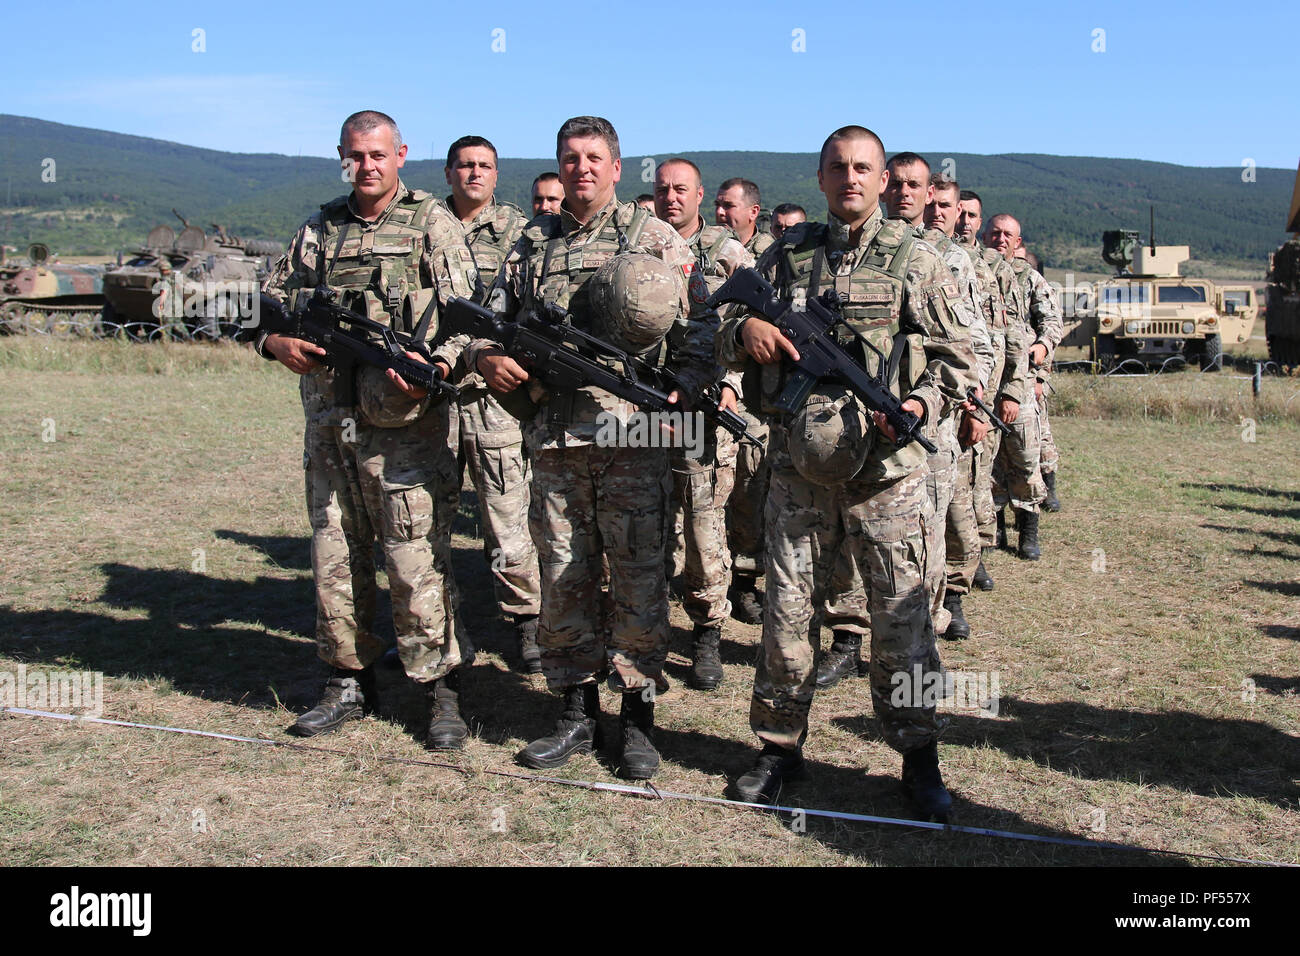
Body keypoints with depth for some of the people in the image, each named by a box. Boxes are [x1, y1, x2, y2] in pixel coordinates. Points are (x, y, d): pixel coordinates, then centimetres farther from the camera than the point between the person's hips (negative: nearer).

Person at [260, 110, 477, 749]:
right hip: (328, 421, 5)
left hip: (404, 423, -5)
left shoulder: (431, 223, 2)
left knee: (417, 559, -5)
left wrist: (435, 367, -25)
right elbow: (272, 300, 20)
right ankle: (349, 682, 24)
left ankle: (441, 690, 8)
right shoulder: (319, 229, 16)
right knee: (334, 556, 10)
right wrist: (276, 342, -2)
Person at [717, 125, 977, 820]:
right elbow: (721, 338, 14)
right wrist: (744, 332, -9)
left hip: (887, 471, -2)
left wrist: (924, 403, -15)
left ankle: (919, 759, 19)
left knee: (902, 615, 3)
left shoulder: (916, 259, 5)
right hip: (799, 469, 2)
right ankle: (780, 747, 24)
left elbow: (959, 356, 5)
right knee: (785, 612, 7)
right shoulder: (785, 256, 10)